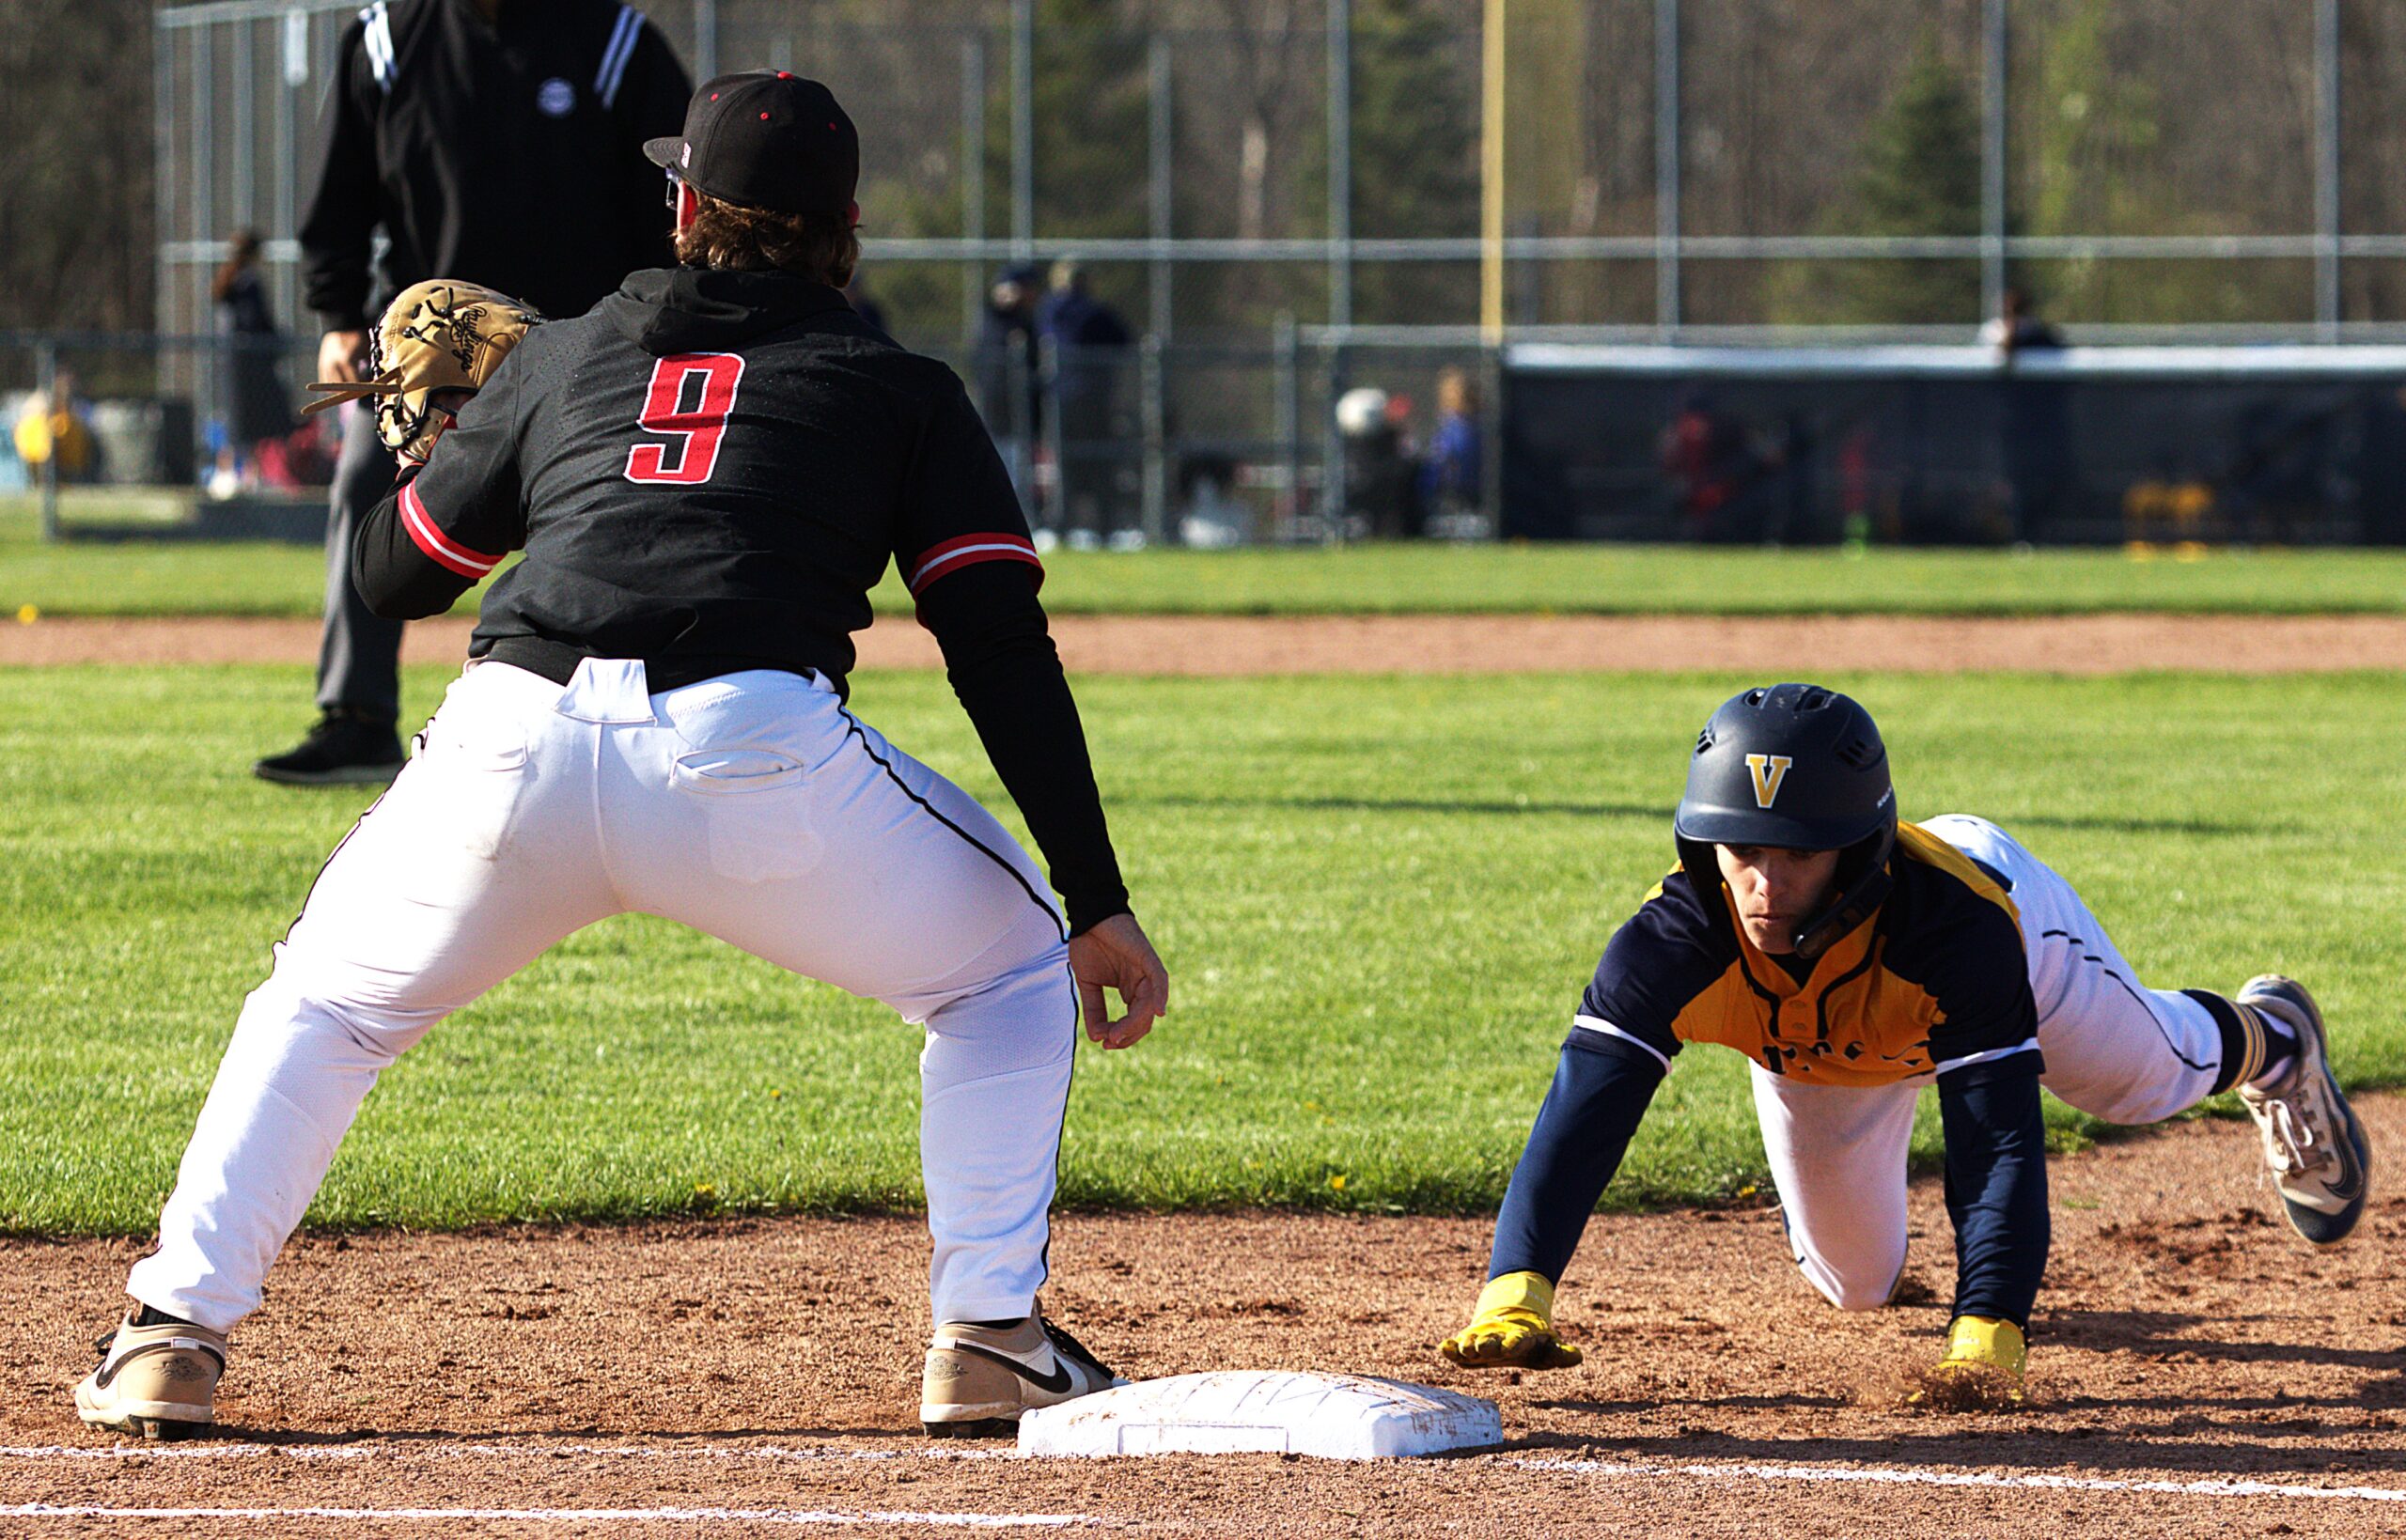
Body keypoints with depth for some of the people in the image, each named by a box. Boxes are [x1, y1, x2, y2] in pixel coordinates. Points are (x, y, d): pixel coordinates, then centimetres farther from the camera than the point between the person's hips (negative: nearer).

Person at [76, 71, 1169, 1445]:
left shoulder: (561, 357, 27)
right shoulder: (902, 391, 21)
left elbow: (394, 574, 34)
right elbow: (1006, 656, 10)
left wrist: (431, 441, 55)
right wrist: (1099, 903, 8)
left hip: (512, 747, 2)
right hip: (757, 756, -2)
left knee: (329, 1000, 29)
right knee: (1008, 967, 23)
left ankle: (174, 1334, 16)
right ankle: (992, 1342, 12)